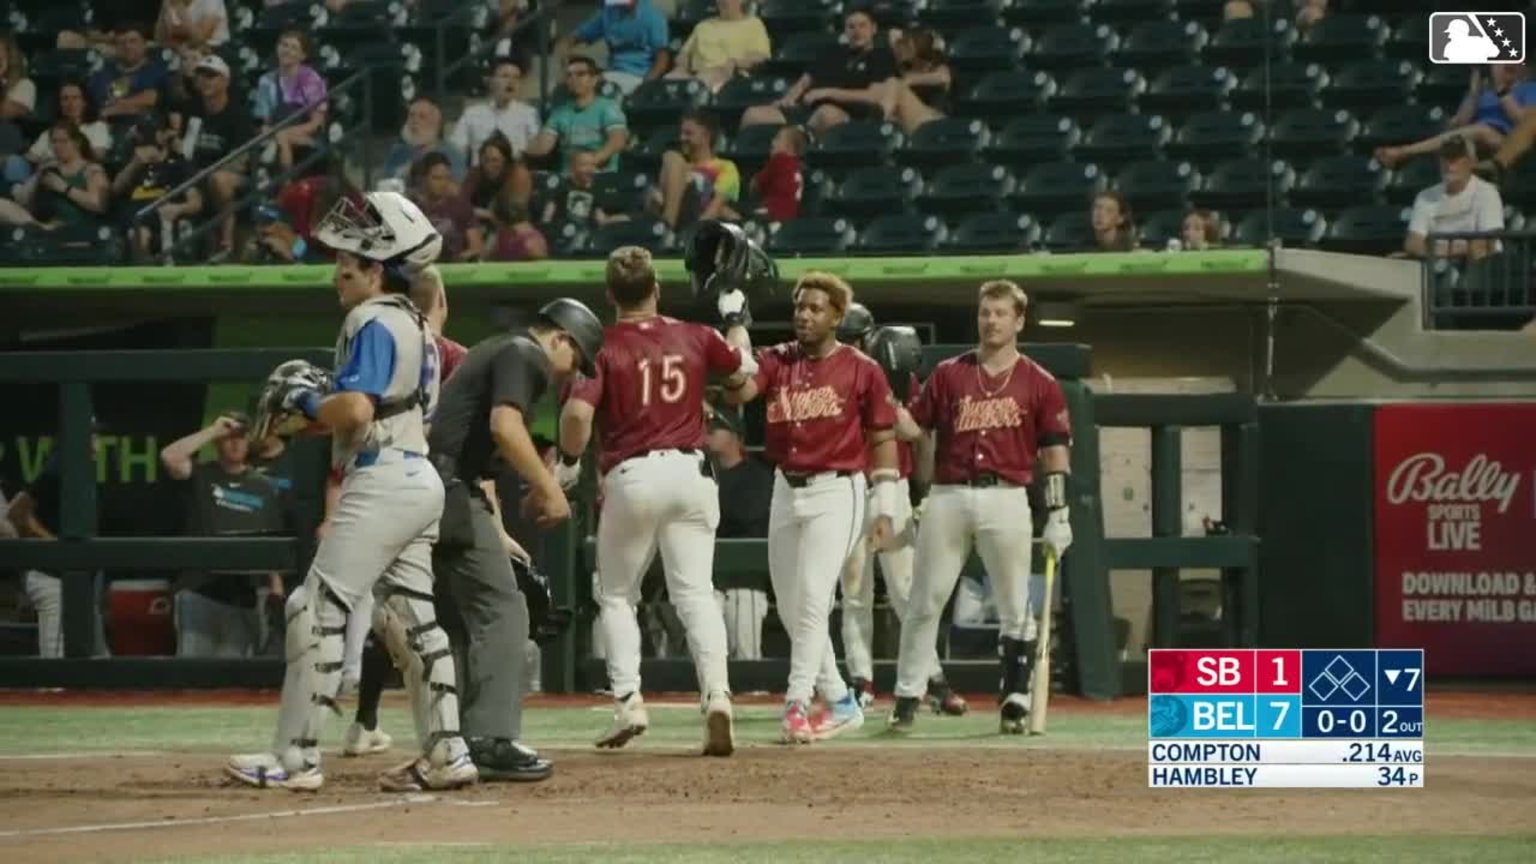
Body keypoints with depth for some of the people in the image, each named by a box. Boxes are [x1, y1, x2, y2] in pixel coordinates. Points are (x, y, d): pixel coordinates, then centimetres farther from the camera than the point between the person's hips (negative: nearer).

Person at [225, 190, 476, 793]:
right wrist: (316, 405, 14)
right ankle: (446, 754, 12)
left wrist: (303, 399, -7)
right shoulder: (414, 325, 17)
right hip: (420, 478, 10)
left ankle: (296, 758, -9)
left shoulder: (373, 322, -12)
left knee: (318, 609, -8)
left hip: (382, 482, -10)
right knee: (408, 617, 13)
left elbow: (357, 410, -24)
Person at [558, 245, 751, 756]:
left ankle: (628, 699, 0)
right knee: (695, 591, 2)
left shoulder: (603, 347, -6)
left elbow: (578, 412, -19)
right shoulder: (695, 338, 5)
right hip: (691, 471, 2)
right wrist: (735, 320, 38)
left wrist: (569, 461, -1)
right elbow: (743, 373, 23)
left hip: (630, 476, -2)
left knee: (616, 595, 14)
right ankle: (716, 693, -17)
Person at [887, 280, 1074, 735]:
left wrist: (1058, 516, -2)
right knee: (925, 601, 2)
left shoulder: (1038, 383, 4)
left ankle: (1015, 700, 8)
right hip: (948, 497, 1)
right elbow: (916, 428, 9)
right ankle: (907, 696, 8)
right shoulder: (948, 374, 10)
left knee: (1015, 607, 2)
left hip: (1006, 498, -1)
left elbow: (1055, 454, 3)